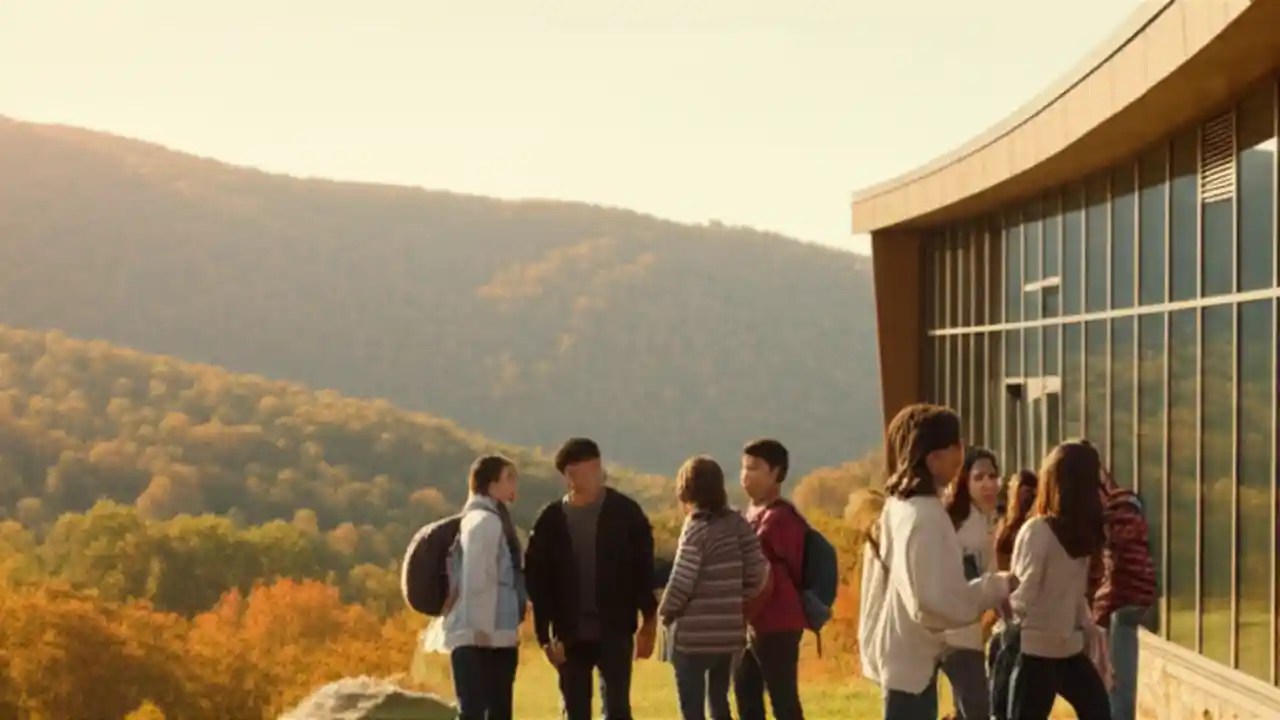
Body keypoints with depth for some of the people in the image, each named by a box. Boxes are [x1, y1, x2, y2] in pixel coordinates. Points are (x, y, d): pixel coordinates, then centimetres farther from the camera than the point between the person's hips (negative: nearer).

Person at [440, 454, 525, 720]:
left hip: (495, 636, 10)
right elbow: (475, 579, -17)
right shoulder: (485, 521, -10)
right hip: (479, 636, -10)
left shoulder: (494, 520, 19)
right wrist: (480, 628, -20)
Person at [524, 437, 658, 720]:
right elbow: (537, 581, 2)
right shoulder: (551, 520, 1)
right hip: (570, 635, 2)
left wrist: (648, 621, -6)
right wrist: (545, 636, -2)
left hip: (615, 631, -2)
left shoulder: (625, 512, -3)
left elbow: (643, 570, -1)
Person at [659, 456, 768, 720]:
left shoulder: (696, 527, -12)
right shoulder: (738, 524, 4)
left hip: (693, 634, -6)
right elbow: (757, 575, 2)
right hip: (729, 632, 6)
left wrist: (666, 613, 1)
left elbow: (682, 581, -15)